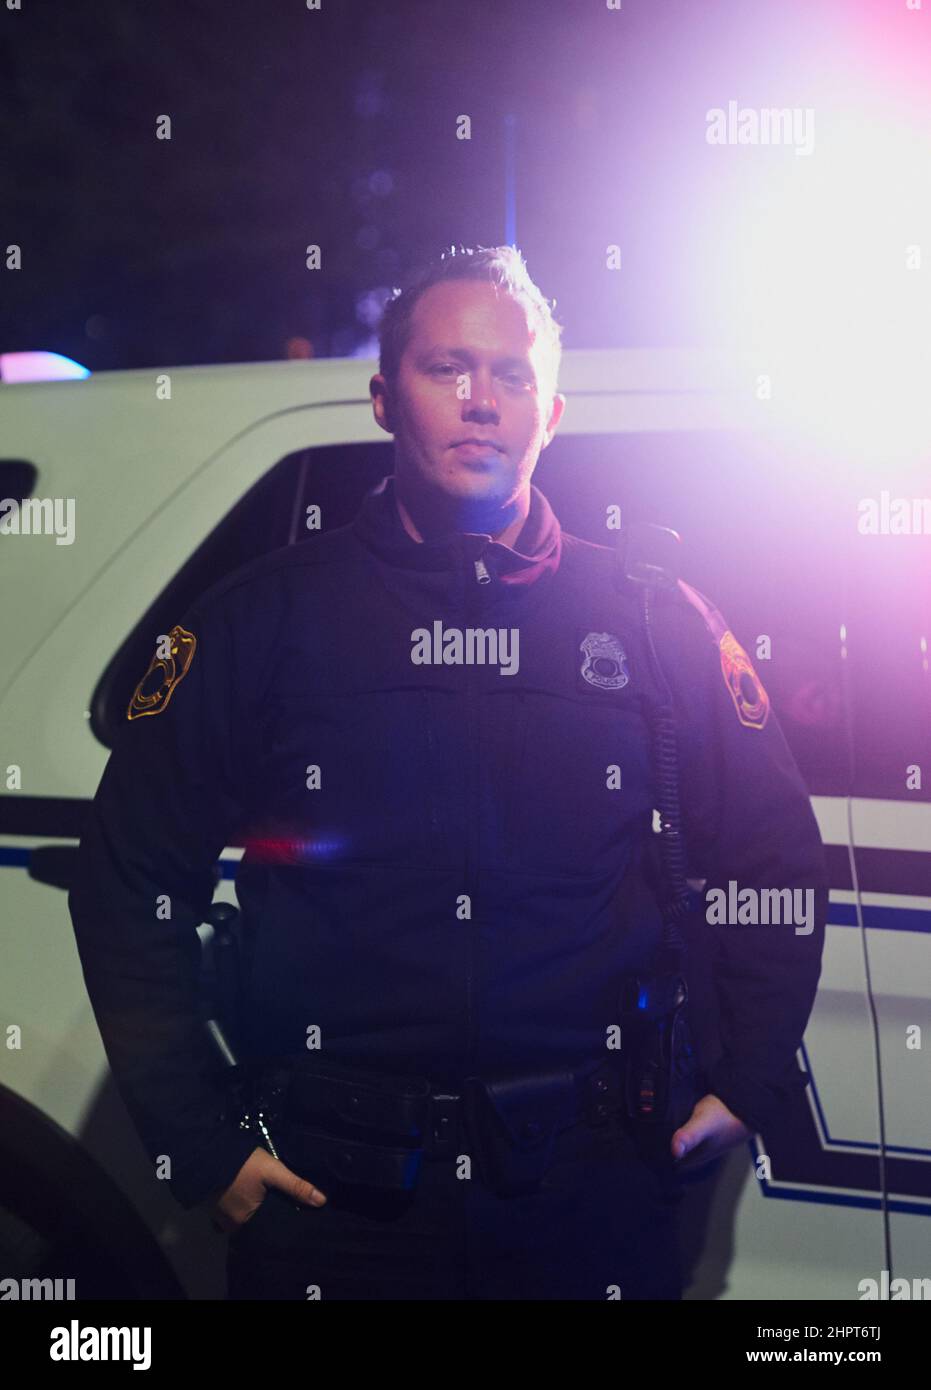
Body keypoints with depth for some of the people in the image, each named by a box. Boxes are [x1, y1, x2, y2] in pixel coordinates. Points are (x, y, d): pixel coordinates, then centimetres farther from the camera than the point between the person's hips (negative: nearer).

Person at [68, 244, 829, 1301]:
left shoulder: (653, 619, 3)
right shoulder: (264, 617, -1)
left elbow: (775, 862, 12)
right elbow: (128, 887, 1)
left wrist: (747, 1089, 7)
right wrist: (202, 1150, -1)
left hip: (590, 1182, 2)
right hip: (330, 1190, -1)